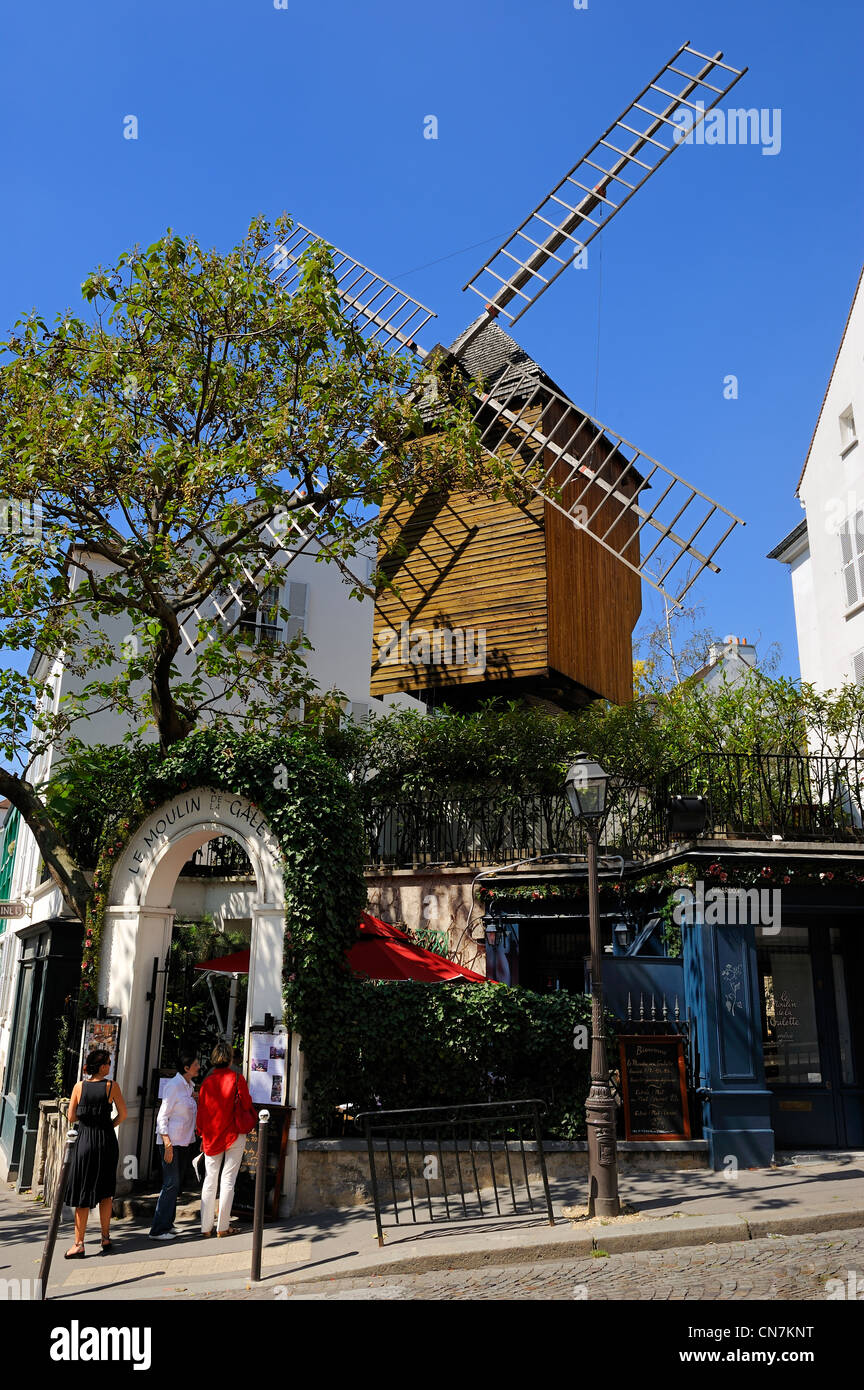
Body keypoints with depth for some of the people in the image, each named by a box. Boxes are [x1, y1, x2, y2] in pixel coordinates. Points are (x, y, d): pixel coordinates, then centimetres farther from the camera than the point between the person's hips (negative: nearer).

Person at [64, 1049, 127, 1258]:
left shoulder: (79, 1086, -4)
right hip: (107, 1141, 0)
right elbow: (123, 1114, -2)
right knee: (105, 1192, 14)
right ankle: (105, 1238, 17)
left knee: (83, 1194, 7)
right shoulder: (111, 1086, -7)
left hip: (85, 1141, 0)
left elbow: (71, 1118, 0)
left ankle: (79, 1244, 6)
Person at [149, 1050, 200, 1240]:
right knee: (171, 1183, -9)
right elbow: (162, 1117, -16)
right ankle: (158, 1230, -3)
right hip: (171, 1140, -8)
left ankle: (167, 1224, 20)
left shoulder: (189, 1086, 11)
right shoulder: (173, 1086, -14)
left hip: (184, 1141, 9)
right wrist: (168, 1145, -19)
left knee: (176, 1183, 12)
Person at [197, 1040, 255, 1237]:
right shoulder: (237, 1078, -10)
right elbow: (246, 1104, -10)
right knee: (228, 1180, 2)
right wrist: (253, 1119, 12)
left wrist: (202, 1134, 14)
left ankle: (206, 1227, 11)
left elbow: (201, 1110, 4)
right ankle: (223, 1227, 4)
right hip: (233, 1134, -3)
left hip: (211, 1136, 3)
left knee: (209, 1180, 9)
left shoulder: (207, 1081, 0)